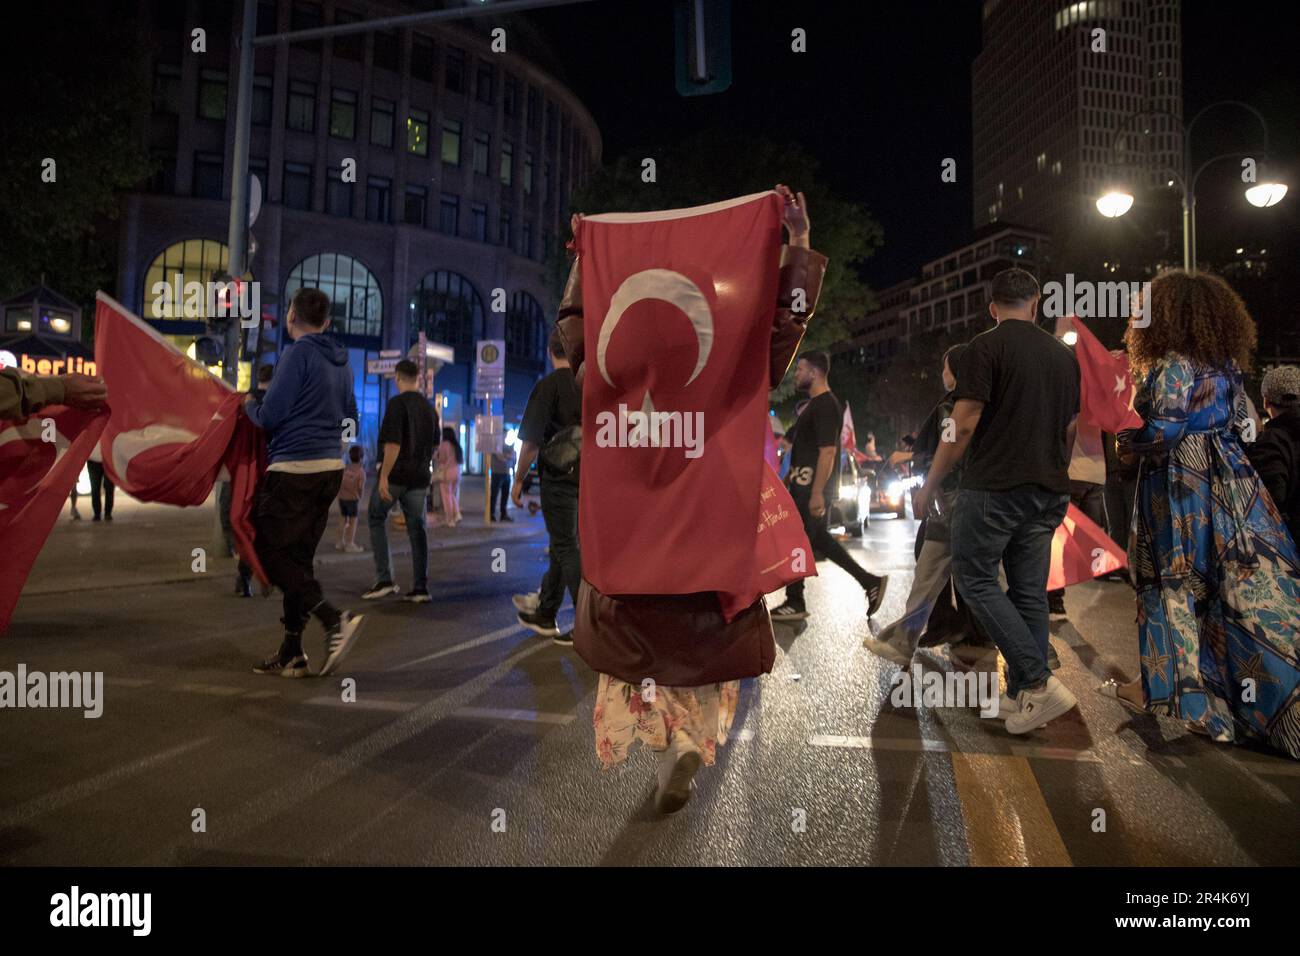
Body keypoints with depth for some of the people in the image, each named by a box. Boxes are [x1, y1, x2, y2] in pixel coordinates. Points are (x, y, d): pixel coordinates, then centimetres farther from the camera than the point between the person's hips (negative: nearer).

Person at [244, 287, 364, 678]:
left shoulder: (297, 354, -10)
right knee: (298, 557, 12)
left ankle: (335, 619, -14)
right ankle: (291, 654, 15)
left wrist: (250, 404, 9)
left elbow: (269, 417, -11)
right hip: (331, 466, 8)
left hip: (294, 469, -8)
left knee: (271, 554, 0)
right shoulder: (341, 362, 14)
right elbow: (349, 417, 22)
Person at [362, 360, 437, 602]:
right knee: (417, 528, 7)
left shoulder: (397, 403, -11)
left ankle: (384, 579, 2)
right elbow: (435, 445, 20)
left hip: (396, 474, -6)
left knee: (377, 520, 10)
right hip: (419, 477, 6)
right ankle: (420, 588, 6)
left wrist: (384, 475, -18)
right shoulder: (430, 408, 12)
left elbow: (393, 443, -19)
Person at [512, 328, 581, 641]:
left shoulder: (548, 386, -10)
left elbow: (532, 441, -12)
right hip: (589, 478, 6)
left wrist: (518, 479, -2)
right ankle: (544, 615, 29)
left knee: (567, 550, 0)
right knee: (563, 546, 16)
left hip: (559, 478, -6)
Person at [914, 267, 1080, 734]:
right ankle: (1023, 695, 16)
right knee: (1030, 590, 10)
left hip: (994, 485, -7)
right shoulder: (1064, 354, 13)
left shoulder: (986, 347, -7)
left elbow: (965, 424, -14)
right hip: (1048, 491, 7)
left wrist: (931, 485, -7)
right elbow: (1070, 428, 18)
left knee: (976, 579, 2)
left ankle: (1038, 682, -6)